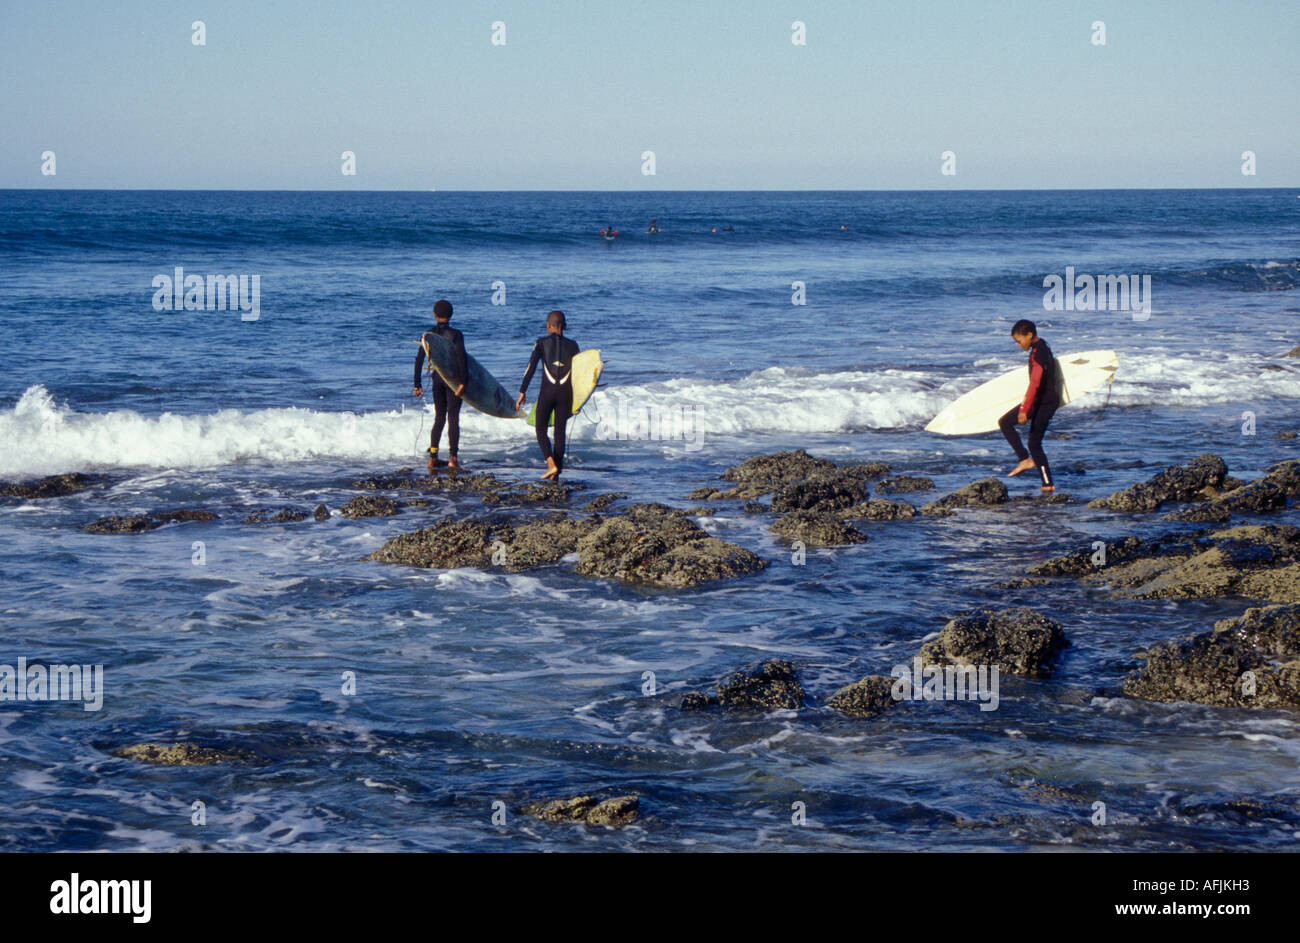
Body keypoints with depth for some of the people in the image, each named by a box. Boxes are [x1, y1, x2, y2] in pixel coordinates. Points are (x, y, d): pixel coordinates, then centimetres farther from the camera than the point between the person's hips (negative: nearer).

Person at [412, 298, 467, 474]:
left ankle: (433, 457, 10)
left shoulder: (428, 334, 4)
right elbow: (461, 359, -15)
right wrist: (462, 382, -13)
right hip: (453, 378, -3)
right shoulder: (455, 334, -7)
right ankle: (452, 458, -4)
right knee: (453, 418, 1)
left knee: (439, 418, 14)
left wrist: (417, 384, 9)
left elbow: (419, 360, 4)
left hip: (437, 379, 3)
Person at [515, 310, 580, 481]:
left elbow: (530, 368, -6)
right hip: (566, 393, 3)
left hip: (547, 392, -3)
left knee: (541, 430, 9)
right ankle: (556, 474, 9)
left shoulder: (542, 343, -2)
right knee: (560, 432, 9)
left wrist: (522, 393, -2)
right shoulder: (572, 346, 6)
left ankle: (551, 463, -13)